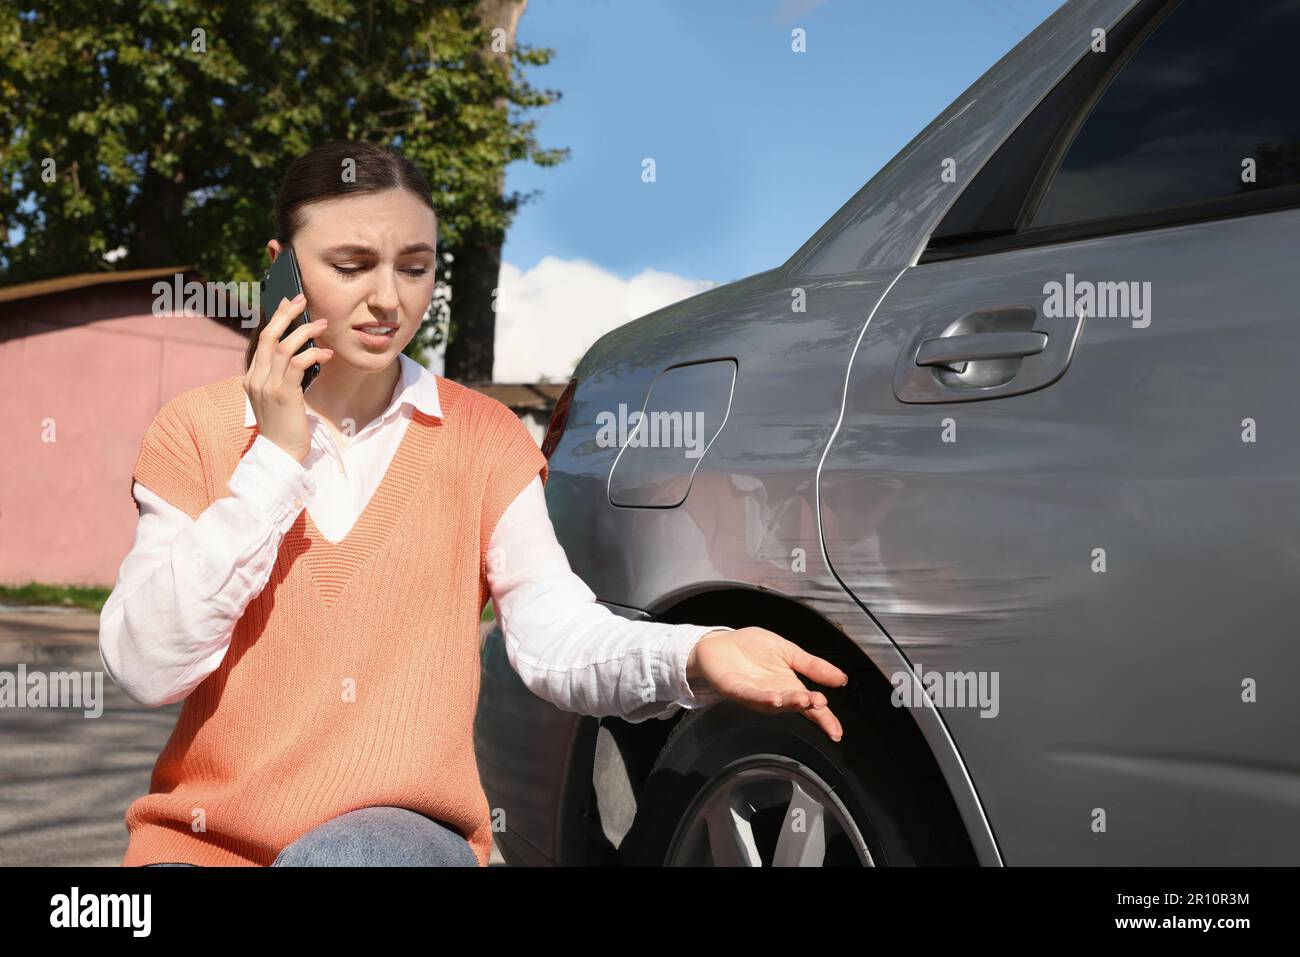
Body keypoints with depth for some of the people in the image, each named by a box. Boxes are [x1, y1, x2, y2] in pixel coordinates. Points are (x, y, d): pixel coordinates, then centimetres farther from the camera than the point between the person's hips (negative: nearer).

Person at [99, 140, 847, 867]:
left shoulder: (481, 436, 4)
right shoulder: (199, 427, 4)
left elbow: (558, 634, -8)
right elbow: (147, 670, -8)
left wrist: (692, 658, -28)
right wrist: (276, 458, -11)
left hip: (407, 837, 0)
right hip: (209, 836, 0)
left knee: (354, 857, -32)